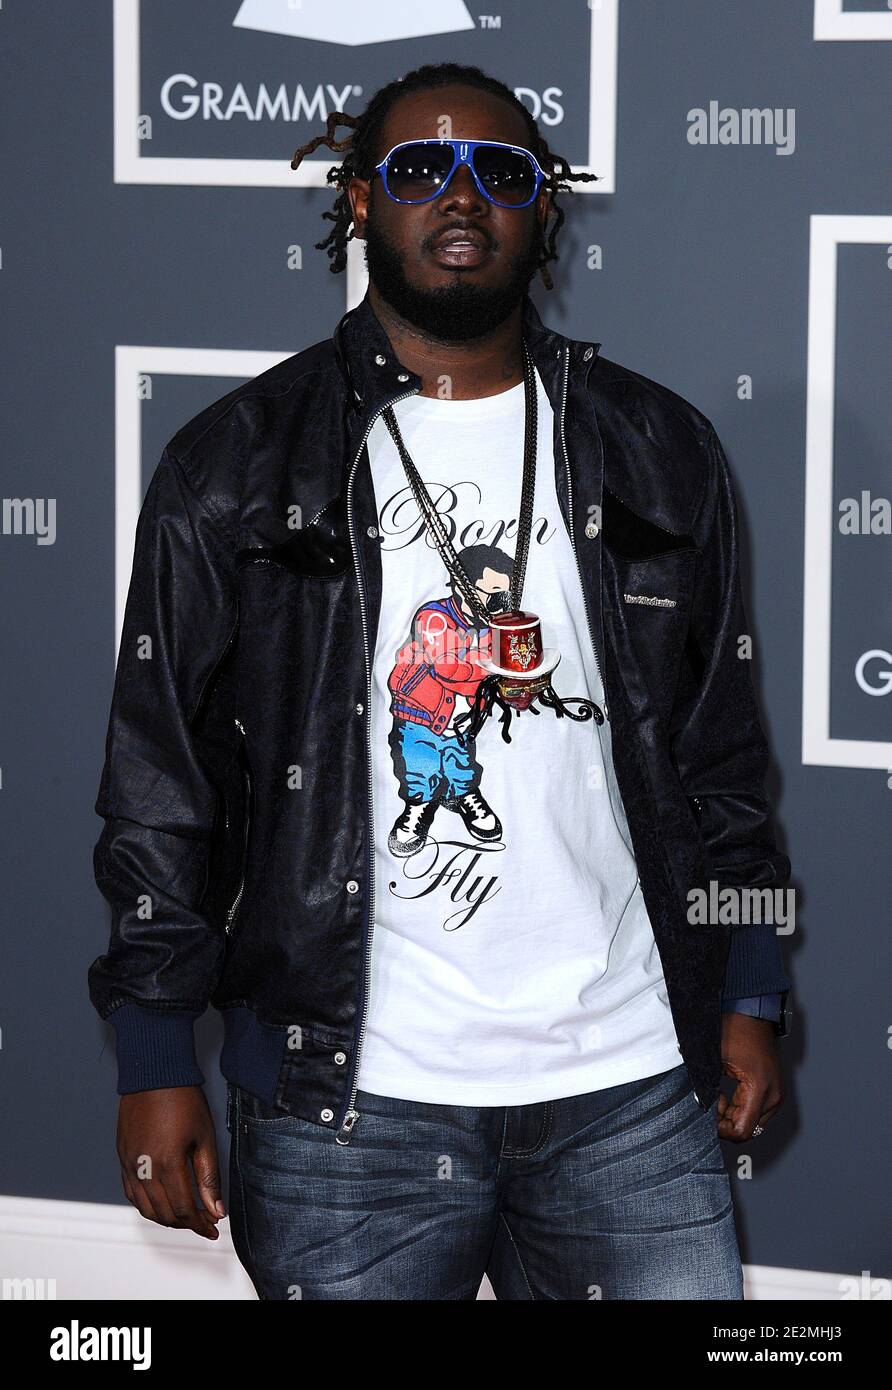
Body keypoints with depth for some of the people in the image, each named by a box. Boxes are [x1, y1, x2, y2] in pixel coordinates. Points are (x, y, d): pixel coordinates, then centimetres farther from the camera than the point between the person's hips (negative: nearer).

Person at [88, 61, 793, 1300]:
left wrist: (748, 1001, 9)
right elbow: (163, 785, 3)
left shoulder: (662, 454, 10)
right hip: (347, 1104, -2)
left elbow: (721, 756, 14)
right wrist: (157, 1062, -1)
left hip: (632, 1100, 2)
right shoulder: (233, 466, 3)